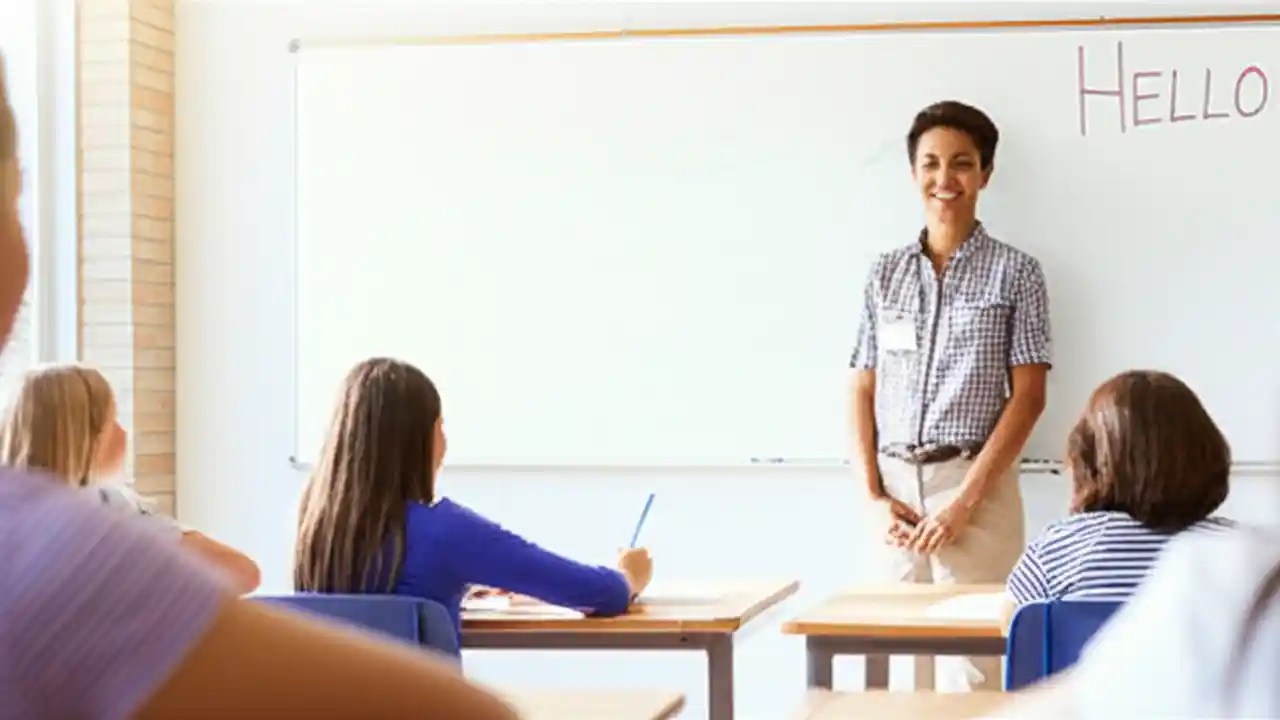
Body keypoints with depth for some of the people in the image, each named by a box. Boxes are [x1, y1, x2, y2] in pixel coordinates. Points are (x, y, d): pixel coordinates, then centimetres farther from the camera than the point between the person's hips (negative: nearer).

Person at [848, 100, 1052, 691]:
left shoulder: (1015, 273, 2)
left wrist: (966, 499, -11)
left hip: (975, 488, -3)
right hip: (895, 489, 3)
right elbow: (862, 391, 10)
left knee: (972, 657, -5)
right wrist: (874, 497, -2)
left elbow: (1028, 397, -3)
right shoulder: (885, 274, 12)